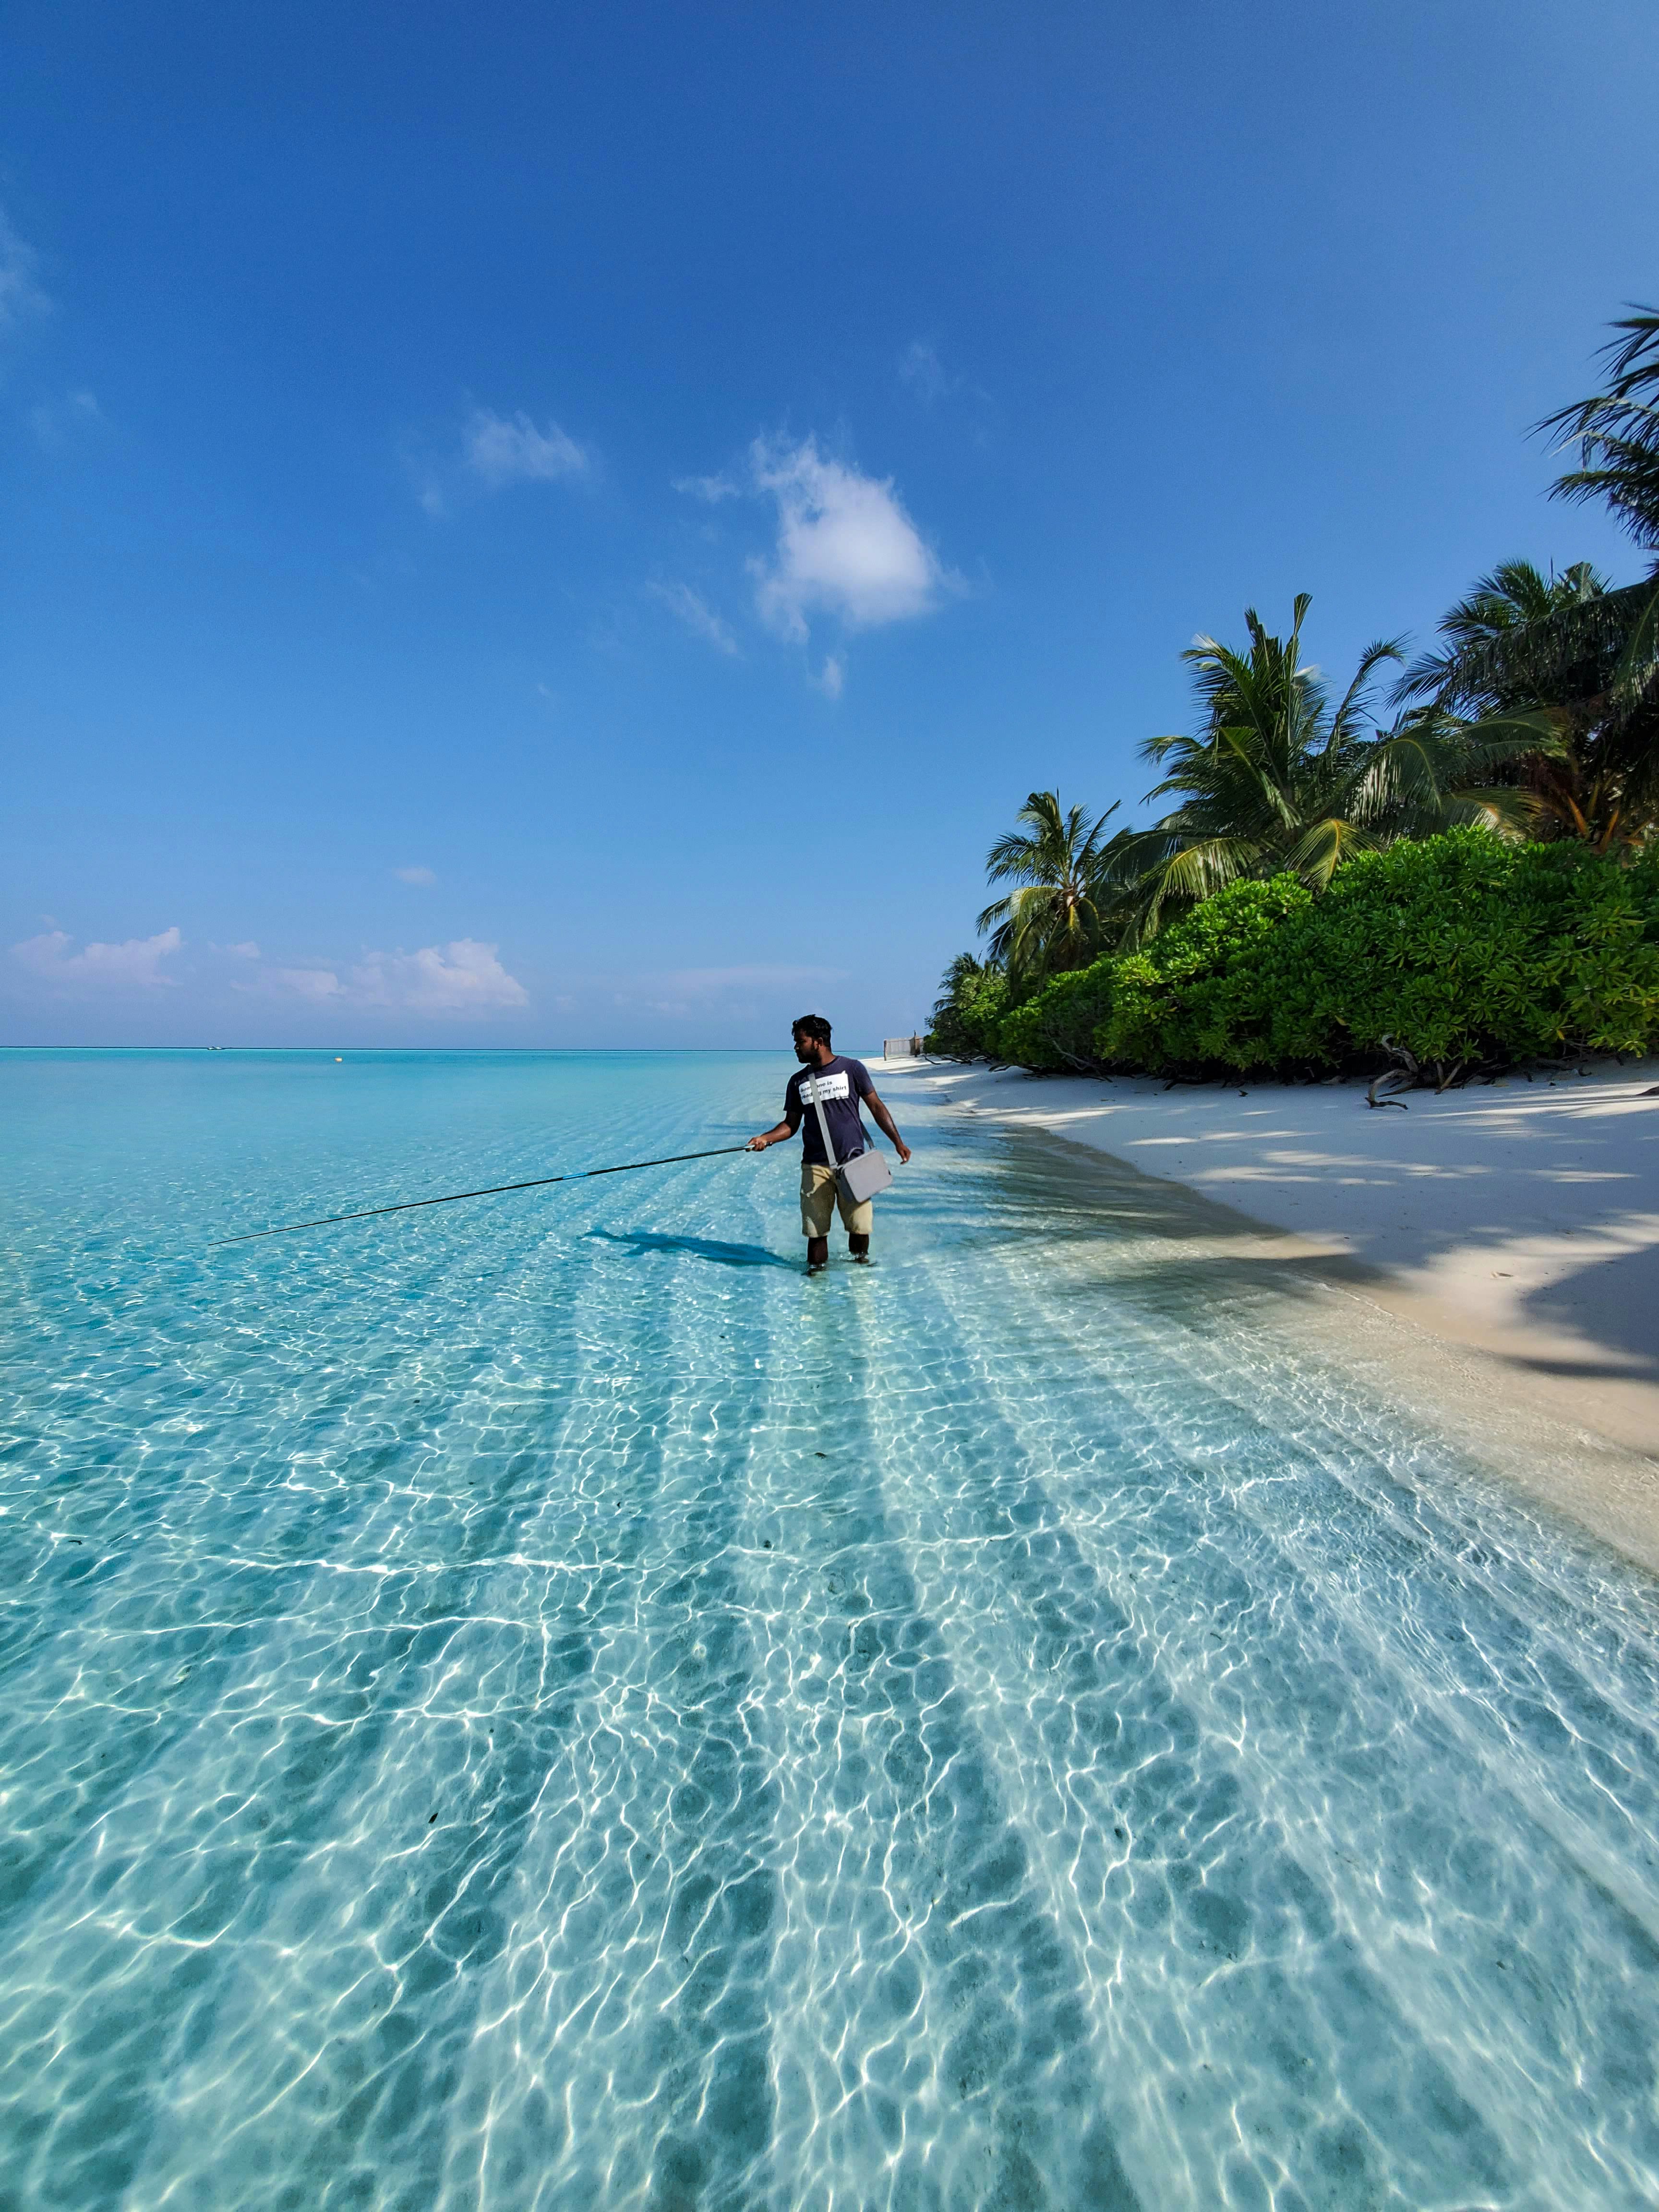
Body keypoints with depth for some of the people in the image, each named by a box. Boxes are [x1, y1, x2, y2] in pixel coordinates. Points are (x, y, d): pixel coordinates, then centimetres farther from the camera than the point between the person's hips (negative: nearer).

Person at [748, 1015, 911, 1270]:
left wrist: (897, 1141, -1)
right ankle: (816, 1273, 18)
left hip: (853, 1163, -2)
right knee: (816, 1231, 2)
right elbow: (791, 1124, 11)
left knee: (860, 1228, 2)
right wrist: (766, 1138, -7)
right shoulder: (798, 1081, 10)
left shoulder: (852, 1069, 2)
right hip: (815, 1166, 2)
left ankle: (861, 1262, 27)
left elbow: (876, 1107, 5)